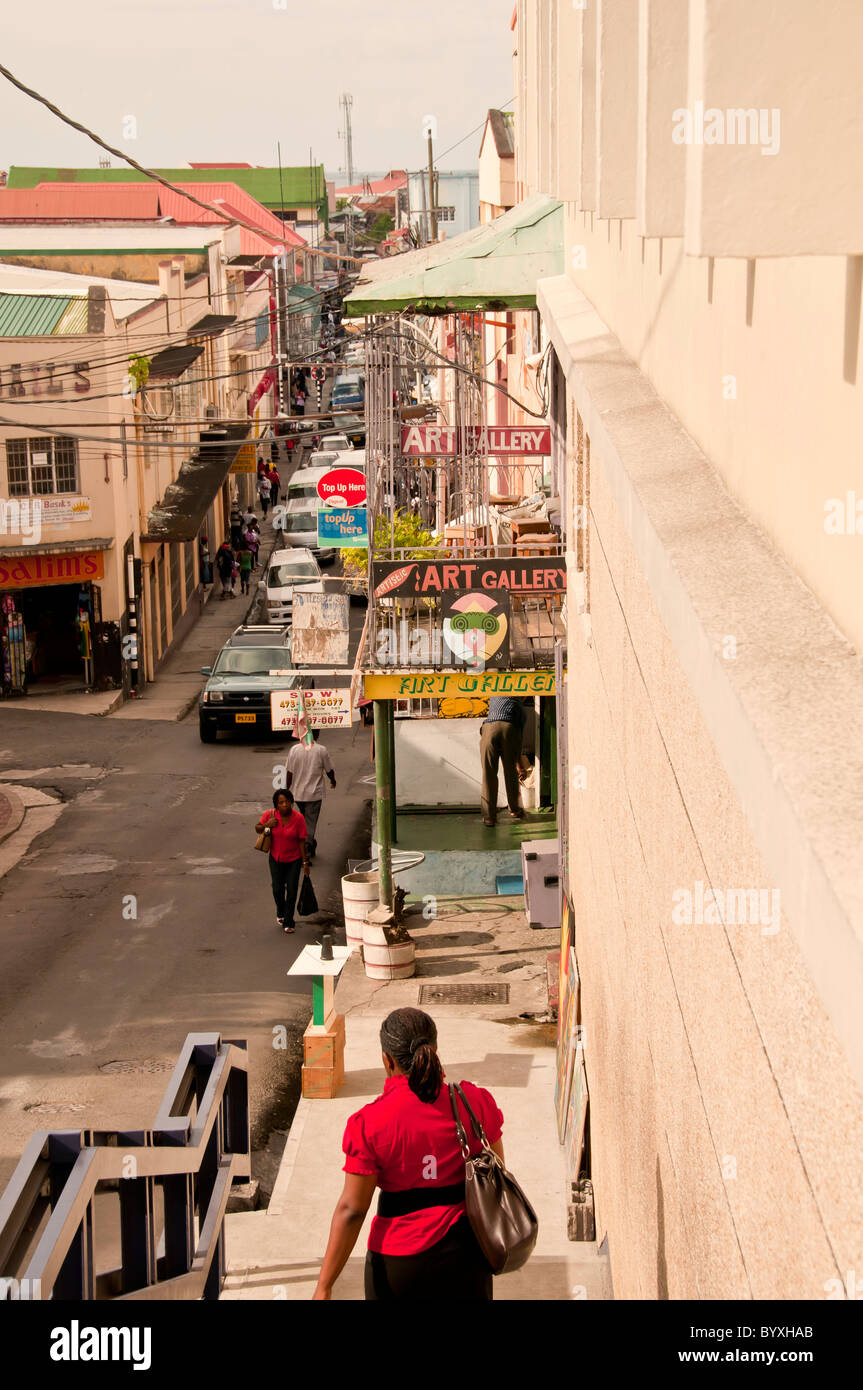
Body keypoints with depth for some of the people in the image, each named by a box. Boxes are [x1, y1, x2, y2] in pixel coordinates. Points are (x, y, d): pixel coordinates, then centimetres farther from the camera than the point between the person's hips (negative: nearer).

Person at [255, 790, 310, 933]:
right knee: (277, 889, 7)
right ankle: (280, 913, 37)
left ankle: (288, 922, 11)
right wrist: (267, 825, -20)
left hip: (294, 859, -2)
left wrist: (305, 862, -10)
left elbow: (302, 841, -12)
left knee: (291, 890, -3)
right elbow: (257, 828, 2)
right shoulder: (270, 815, -13)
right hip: (276, 858, 2)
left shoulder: (298, 818, -18)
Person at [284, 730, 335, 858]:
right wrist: (333, 781, 21)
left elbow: (289, 773, -3)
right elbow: (329, 770, 0)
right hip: (314, 794, -3)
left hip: (298, 793, 3)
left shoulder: (294, 749, -5)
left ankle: (312, 846, 38)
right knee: (310, 823, 1)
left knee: (304, 820, 24)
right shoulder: (321, 750, -10)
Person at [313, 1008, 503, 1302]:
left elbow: (351, 1209, -15)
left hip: (398, 1260, -2)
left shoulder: (370, 1123, -16)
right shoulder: (474, 1102, -7)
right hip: (464, 1254, 2)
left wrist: (324, 1287, -10)